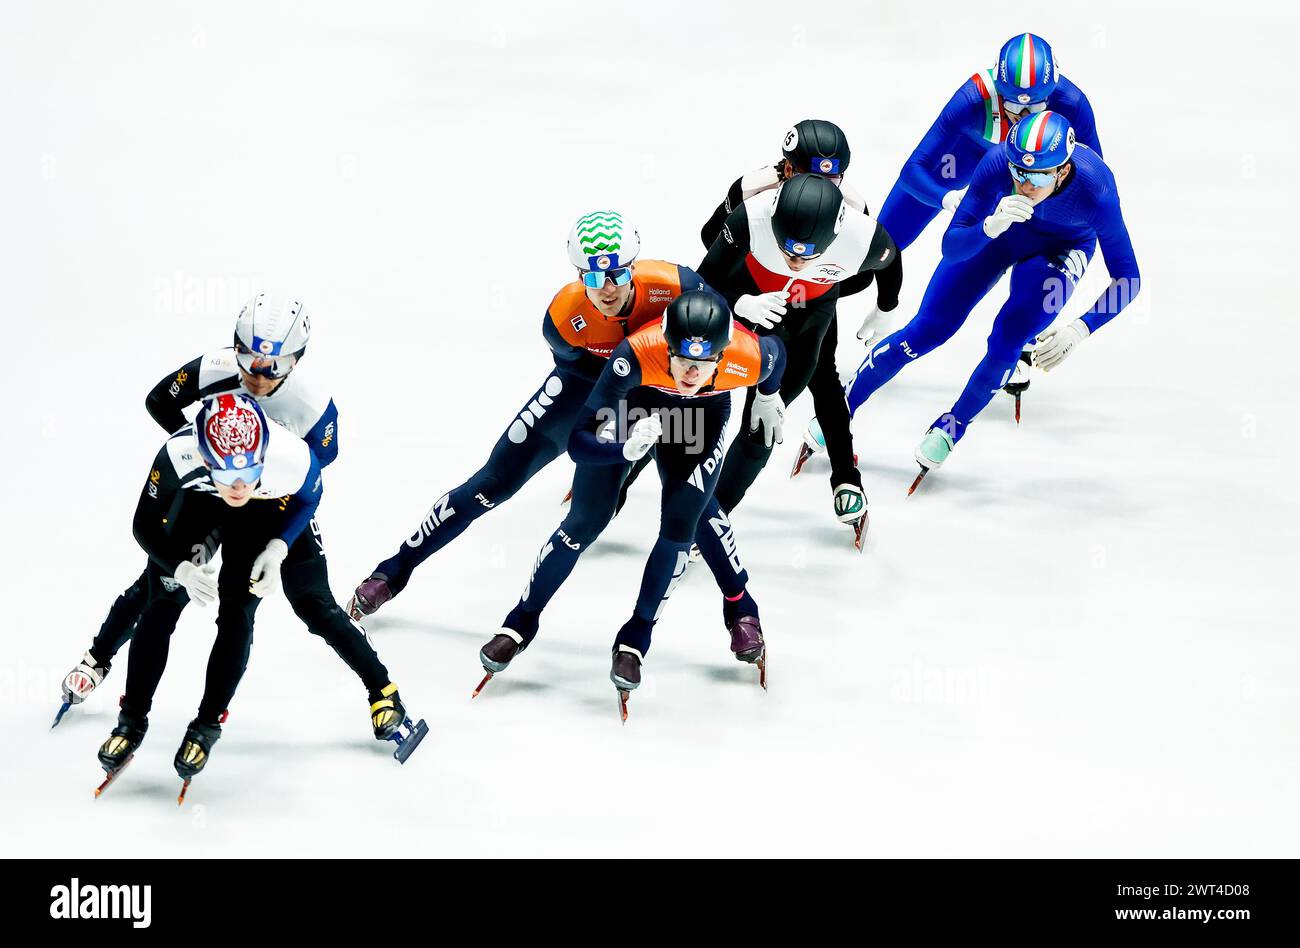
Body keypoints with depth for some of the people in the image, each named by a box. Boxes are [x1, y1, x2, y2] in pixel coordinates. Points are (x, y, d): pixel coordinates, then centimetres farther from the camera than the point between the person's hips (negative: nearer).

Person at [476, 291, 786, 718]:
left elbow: (776, 351, -9)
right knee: (585, 521, -1)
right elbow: (579, 441, -38)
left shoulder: (751, 358, -38)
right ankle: (521, 623, 19)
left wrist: (769, 397, 10)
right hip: (633, 398, -1)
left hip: (703, 412, 1)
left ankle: (635, 641, 9)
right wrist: (626, 449, -58)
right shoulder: (636, 354, -44)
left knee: (681, 526, -11)